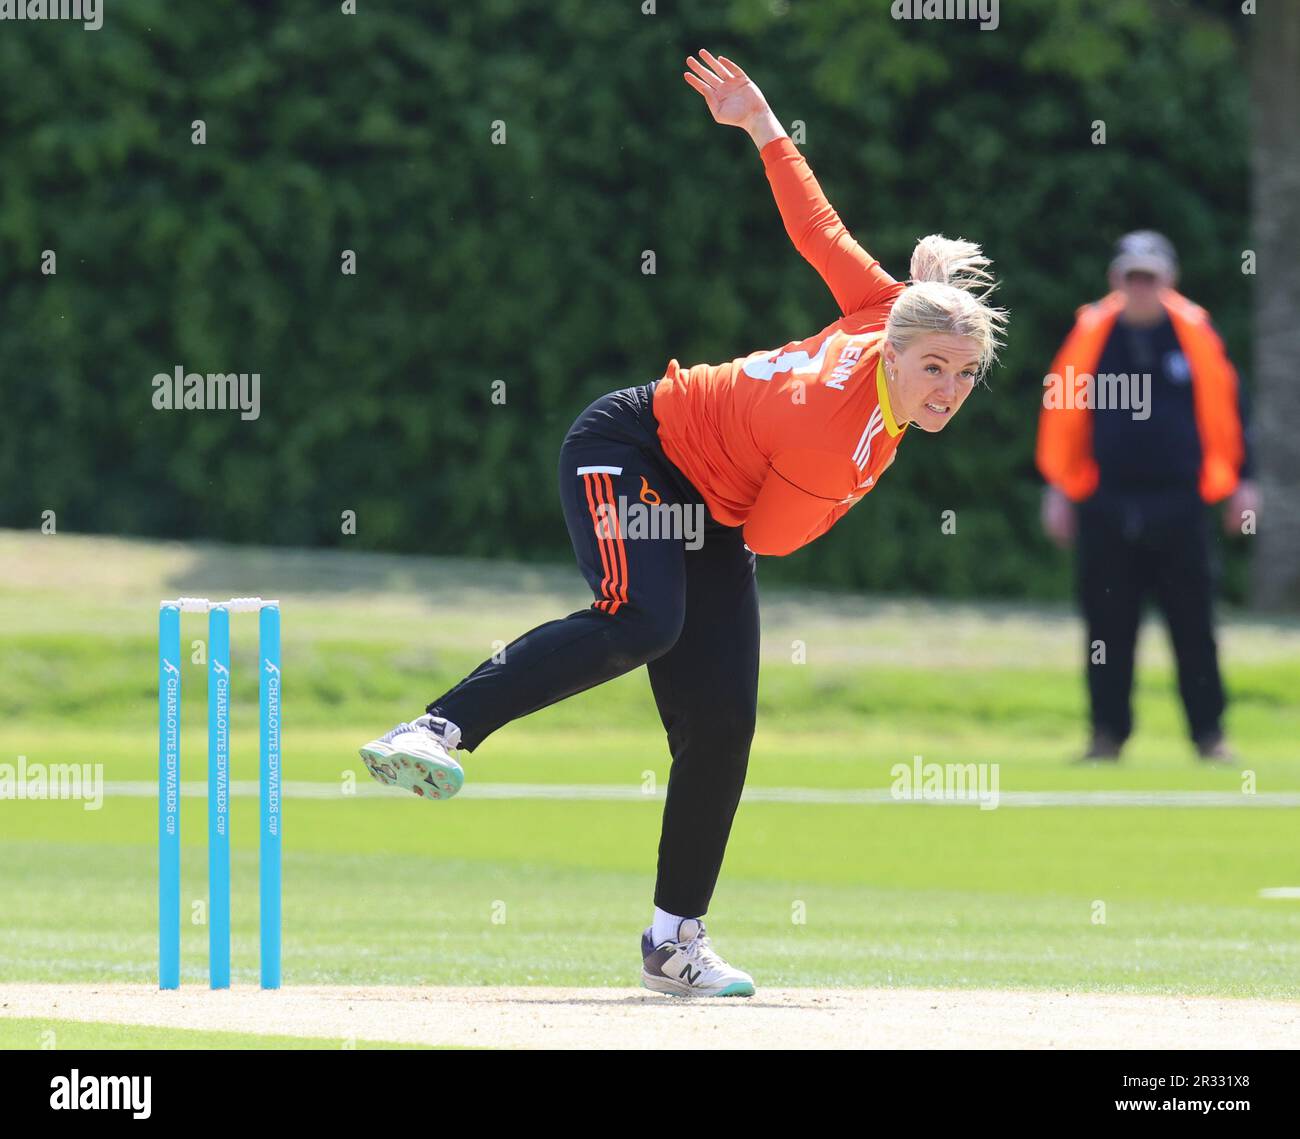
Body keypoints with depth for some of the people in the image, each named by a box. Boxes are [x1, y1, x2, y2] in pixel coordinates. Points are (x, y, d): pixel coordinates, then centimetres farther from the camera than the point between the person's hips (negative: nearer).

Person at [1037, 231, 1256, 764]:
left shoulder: (1195, 334, 2)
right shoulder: (1090, 334, 3)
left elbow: (1224, 406, 7)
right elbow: (1059, 414, 7)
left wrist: (1239, 482, 5)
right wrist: (1059, 489, 4)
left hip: (1179, 503, -1)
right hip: (1107, 505, 1)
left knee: (1193, 625, -1)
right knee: (1109, 624, 2)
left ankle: (1209, 734, 6)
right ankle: (1108, 732, 10)